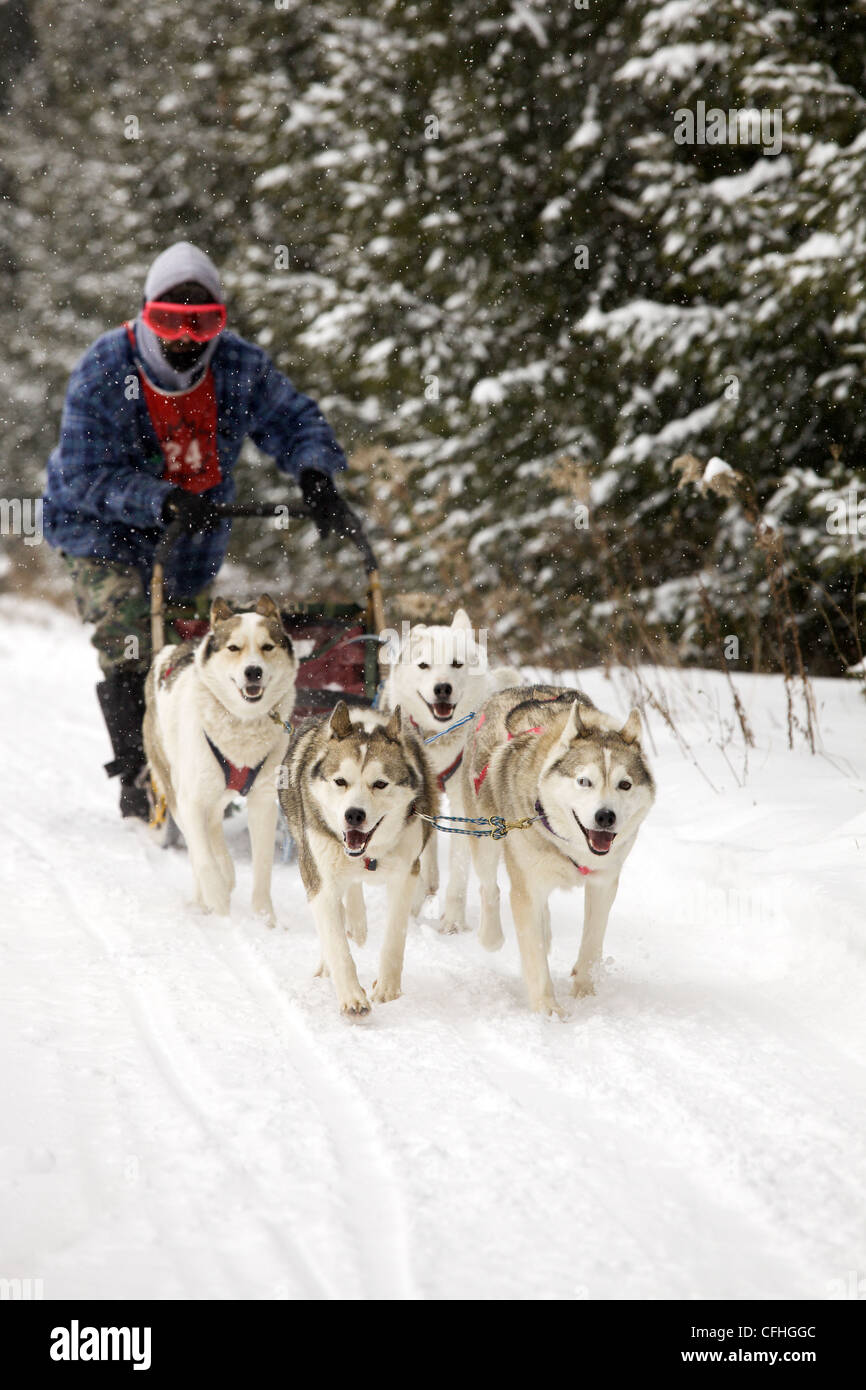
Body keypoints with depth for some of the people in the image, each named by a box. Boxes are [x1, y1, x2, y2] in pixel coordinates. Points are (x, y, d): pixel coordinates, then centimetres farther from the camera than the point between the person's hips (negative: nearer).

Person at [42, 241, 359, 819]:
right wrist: (165, 503, -38)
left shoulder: (240, 366, -14)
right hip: (105, 531, -4)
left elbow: (297, 422, -2)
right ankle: (140, 784, -16)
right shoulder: (104, 372, -23)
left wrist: (317, 477, -24)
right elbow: (87, 478, -25)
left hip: (193, 535, 4)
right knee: (130, 654, -19)